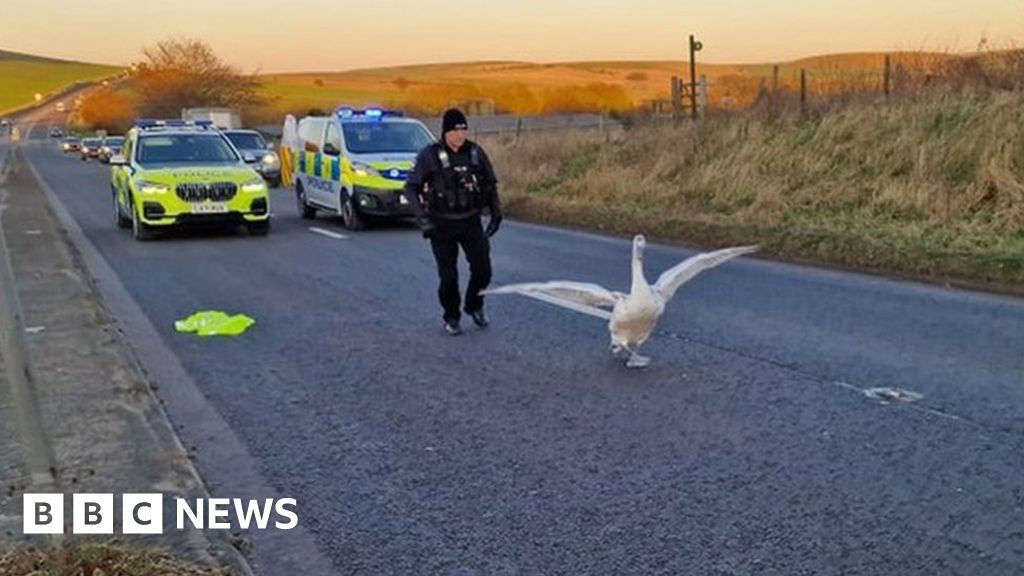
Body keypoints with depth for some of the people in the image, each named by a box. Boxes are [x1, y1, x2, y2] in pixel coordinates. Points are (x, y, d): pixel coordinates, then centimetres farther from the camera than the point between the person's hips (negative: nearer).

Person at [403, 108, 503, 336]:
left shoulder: (475, 152, 0)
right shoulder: (429, 155, -9)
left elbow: (491, 184, 12)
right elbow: (411, 189, -9)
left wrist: (496, 213, 6)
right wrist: (422, 219, -19)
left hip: (471, 221, 3)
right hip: (442, 225, -3)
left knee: (482, 269, 0)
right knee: (448, 275, 1)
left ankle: (475, 306, 28)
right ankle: (451, 318, 22)